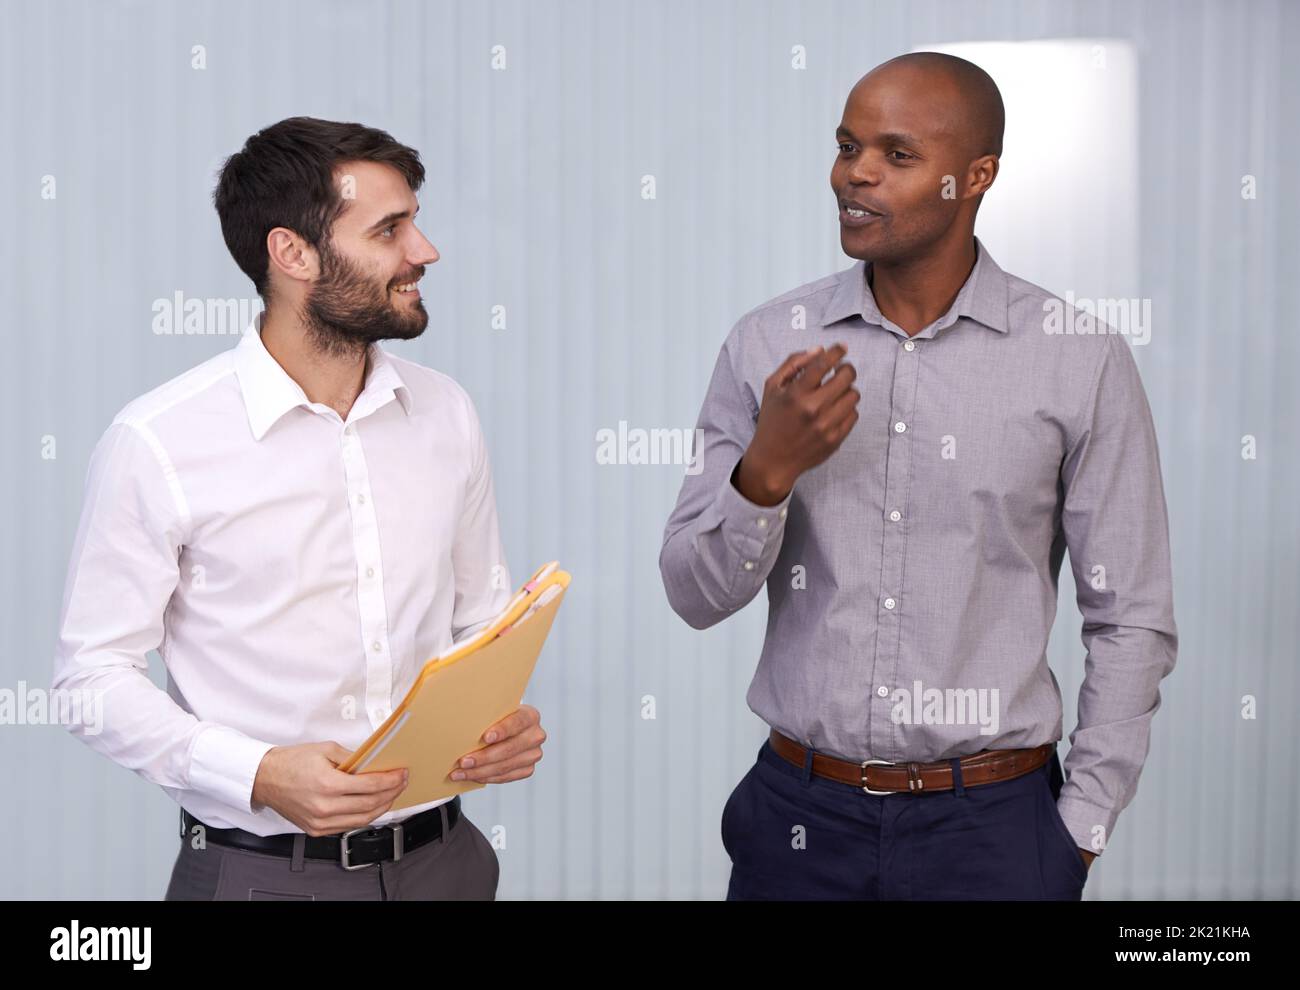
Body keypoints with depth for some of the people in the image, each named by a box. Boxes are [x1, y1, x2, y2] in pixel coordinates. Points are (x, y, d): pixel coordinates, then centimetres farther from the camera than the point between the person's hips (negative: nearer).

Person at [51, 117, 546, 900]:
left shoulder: (446, 413, 2)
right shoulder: (157, 442, -13)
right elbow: (95, 673, -9)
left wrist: (506, 717, -7)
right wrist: (259, 776, -21)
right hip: (259, 870, -4)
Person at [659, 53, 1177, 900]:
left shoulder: (1083, 360, -6)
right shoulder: (765, 344, -1)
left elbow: (1133, 622, -2)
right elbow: (696, 597, -2)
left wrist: (1080, 831, -3)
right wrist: (766, 471, -19)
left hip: (992, 826, -2)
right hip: (798, 815, 2)